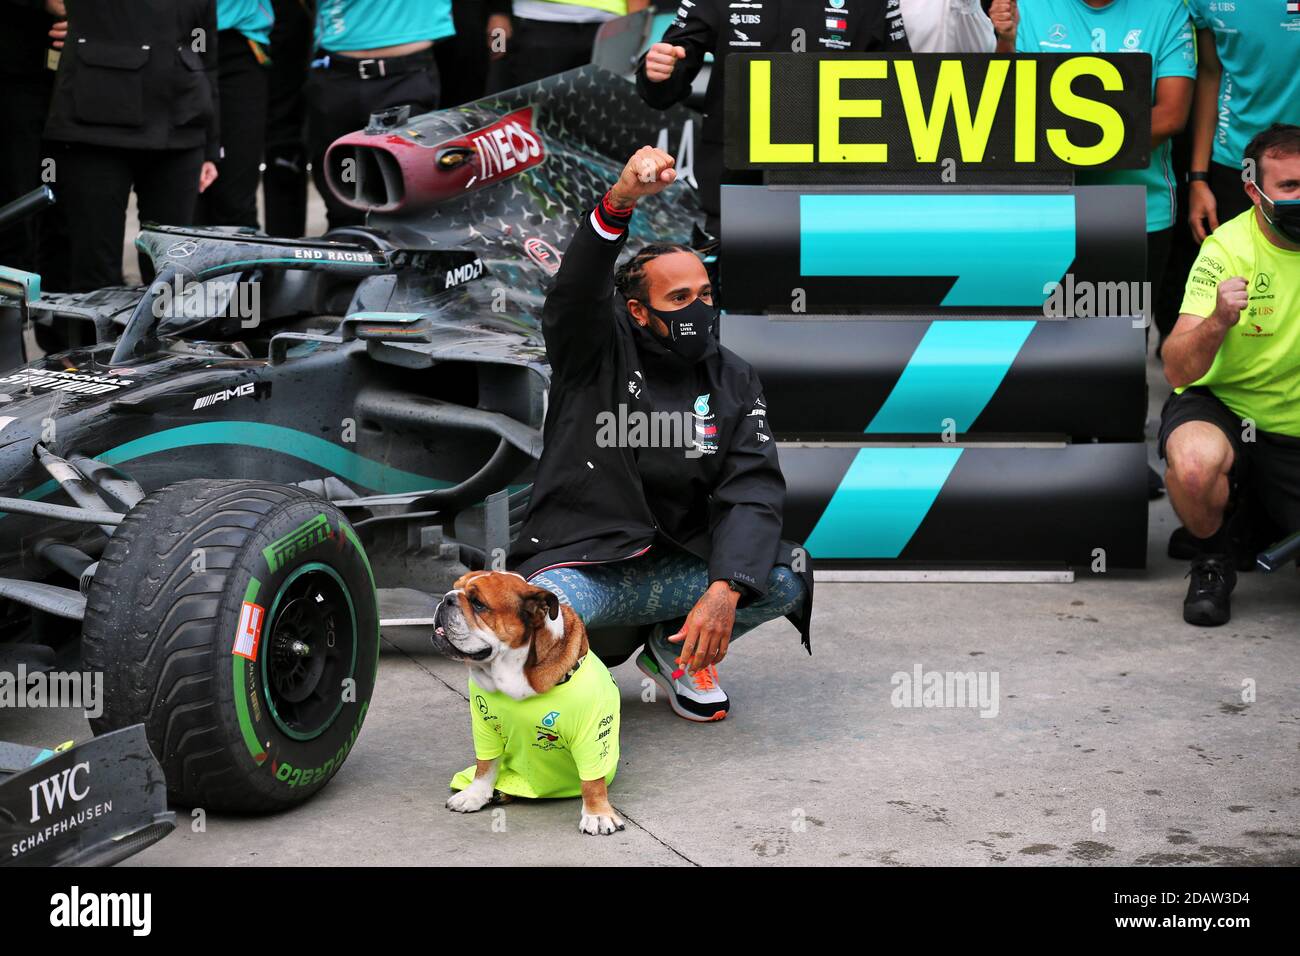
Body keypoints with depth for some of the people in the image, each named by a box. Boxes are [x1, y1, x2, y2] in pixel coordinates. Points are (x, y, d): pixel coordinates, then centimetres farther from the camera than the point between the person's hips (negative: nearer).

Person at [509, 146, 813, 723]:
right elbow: (578, 288, -27)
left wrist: (724, 590, -26)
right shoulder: (598, 350, -4)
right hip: (581, 563, -4)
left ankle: (679, 654, 8)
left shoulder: (731, 379, 4)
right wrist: (619, 203, -48)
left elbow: (753, 487, -8)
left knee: (788, 577, -22)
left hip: (676, 567, 4)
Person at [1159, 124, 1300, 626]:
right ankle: (1212, 561, -6)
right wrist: (1218, 322, -42)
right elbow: (1176, 371, -23)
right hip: (1220, 404, -3)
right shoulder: (1228, 249, -15)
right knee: (1196, 462, -39)